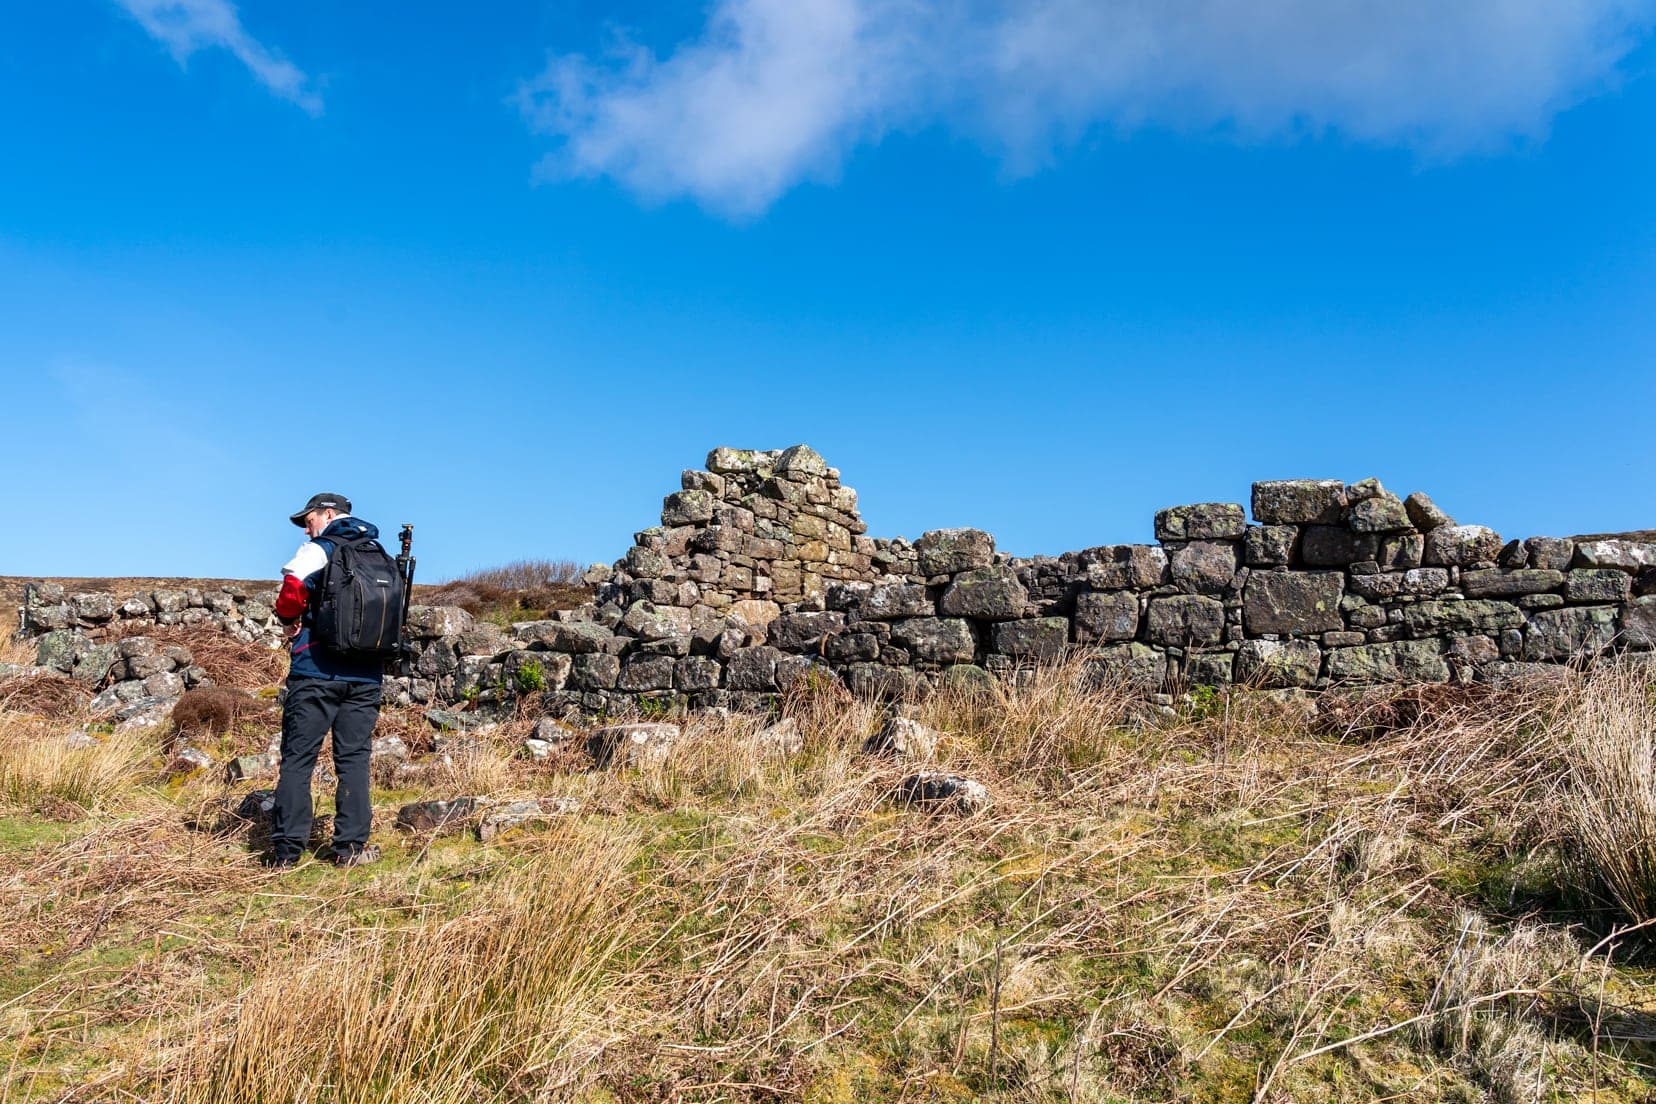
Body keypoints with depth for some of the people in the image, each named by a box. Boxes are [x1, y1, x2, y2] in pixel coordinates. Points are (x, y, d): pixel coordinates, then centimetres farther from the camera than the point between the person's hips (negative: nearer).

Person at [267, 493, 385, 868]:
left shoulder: (320, 549, -1)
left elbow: (294, 584, -20)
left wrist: (290, 619, -3)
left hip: (316, 671, -4)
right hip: (366, 675, 5)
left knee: (298, 759, 2)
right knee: (354, 759, 7)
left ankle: (286, 849, 2)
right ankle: (351, 847, 5)